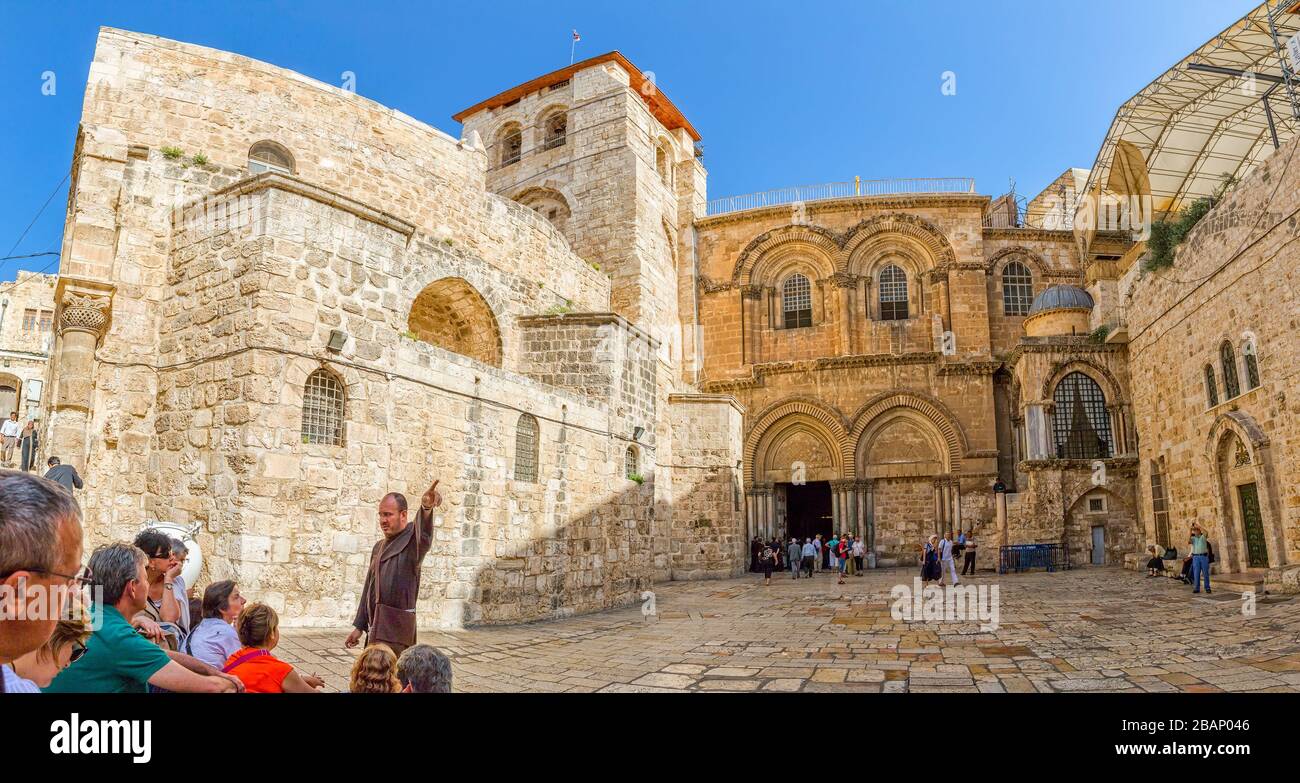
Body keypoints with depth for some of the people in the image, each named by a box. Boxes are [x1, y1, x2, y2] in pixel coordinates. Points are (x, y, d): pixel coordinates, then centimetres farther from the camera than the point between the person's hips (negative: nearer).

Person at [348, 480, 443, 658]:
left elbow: (424, 536, -33)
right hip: (376, 624, 8)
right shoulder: (379, 547, 17)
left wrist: (426, 507, -55)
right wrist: (359, 626, 20)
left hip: (396, 625, -8)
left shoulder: (412, 539, -8)